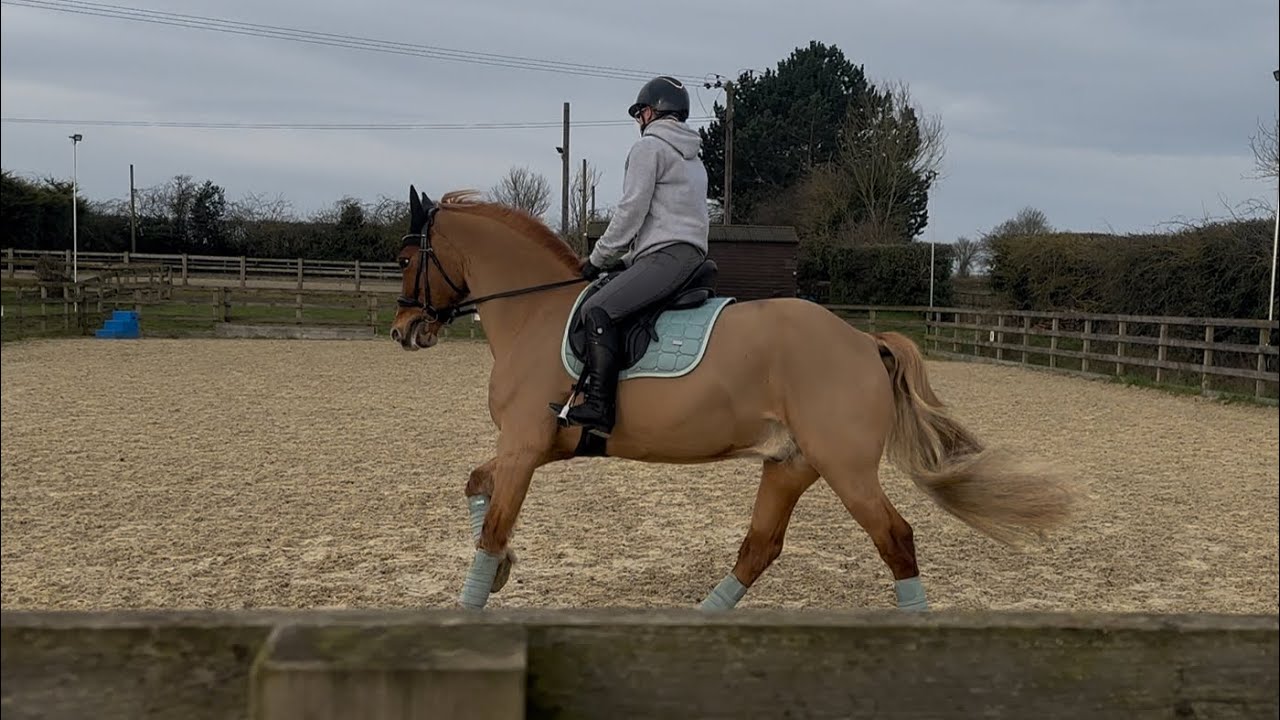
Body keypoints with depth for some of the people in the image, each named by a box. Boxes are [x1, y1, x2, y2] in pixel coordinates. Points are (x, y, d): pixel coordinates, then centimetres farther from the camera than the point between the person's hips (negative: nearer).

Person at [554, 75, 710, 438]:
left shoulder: (649, 146, 0)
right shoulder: (692, 158, 30)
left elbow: (631, 212, -7)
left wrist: (598, 259, 1)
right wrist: (627, 259, 24)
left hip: (667, 255, -10)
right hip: (691, 255, 11)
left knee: (597, 310, -23)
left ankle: (599, 409, -35)